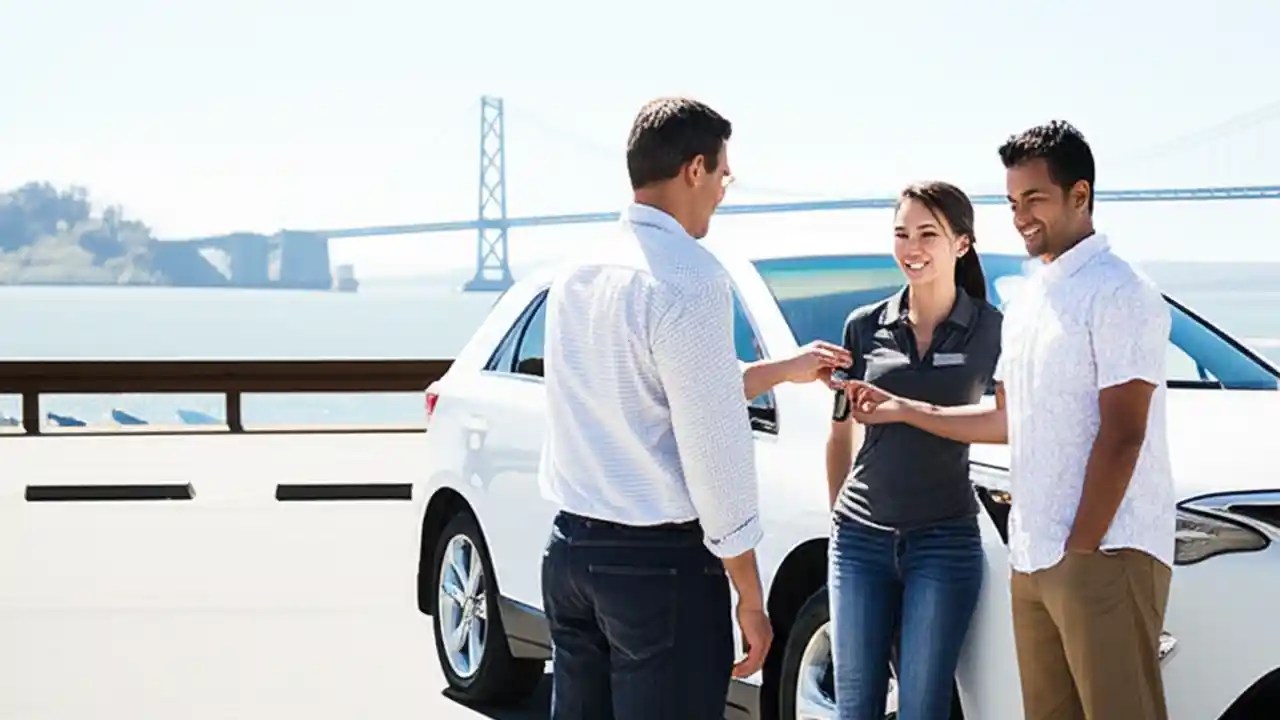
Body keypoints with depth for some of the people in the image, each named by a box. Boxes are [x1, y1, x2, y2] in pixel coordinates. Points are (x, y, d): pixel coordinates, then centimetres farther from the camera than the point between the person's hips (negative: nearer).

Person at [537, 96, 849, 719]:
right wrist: (749, 596, -10)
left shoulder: (578, 272, 9)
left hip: (570, 550, 8)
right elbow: (714, 447, -16)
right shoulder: (688, 275, -15)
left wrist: (784, 370, 29)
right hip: (660, 562, -8)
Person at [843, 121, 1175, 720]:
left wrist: (1080, 546, -15)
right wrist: (904, 411, 22)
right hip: (1033, 558, 8)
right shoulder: (1026, 302, 19)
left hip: (1106, 554, -8)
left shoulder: (1118, 294, -8)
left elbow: (1122, 435, -13)